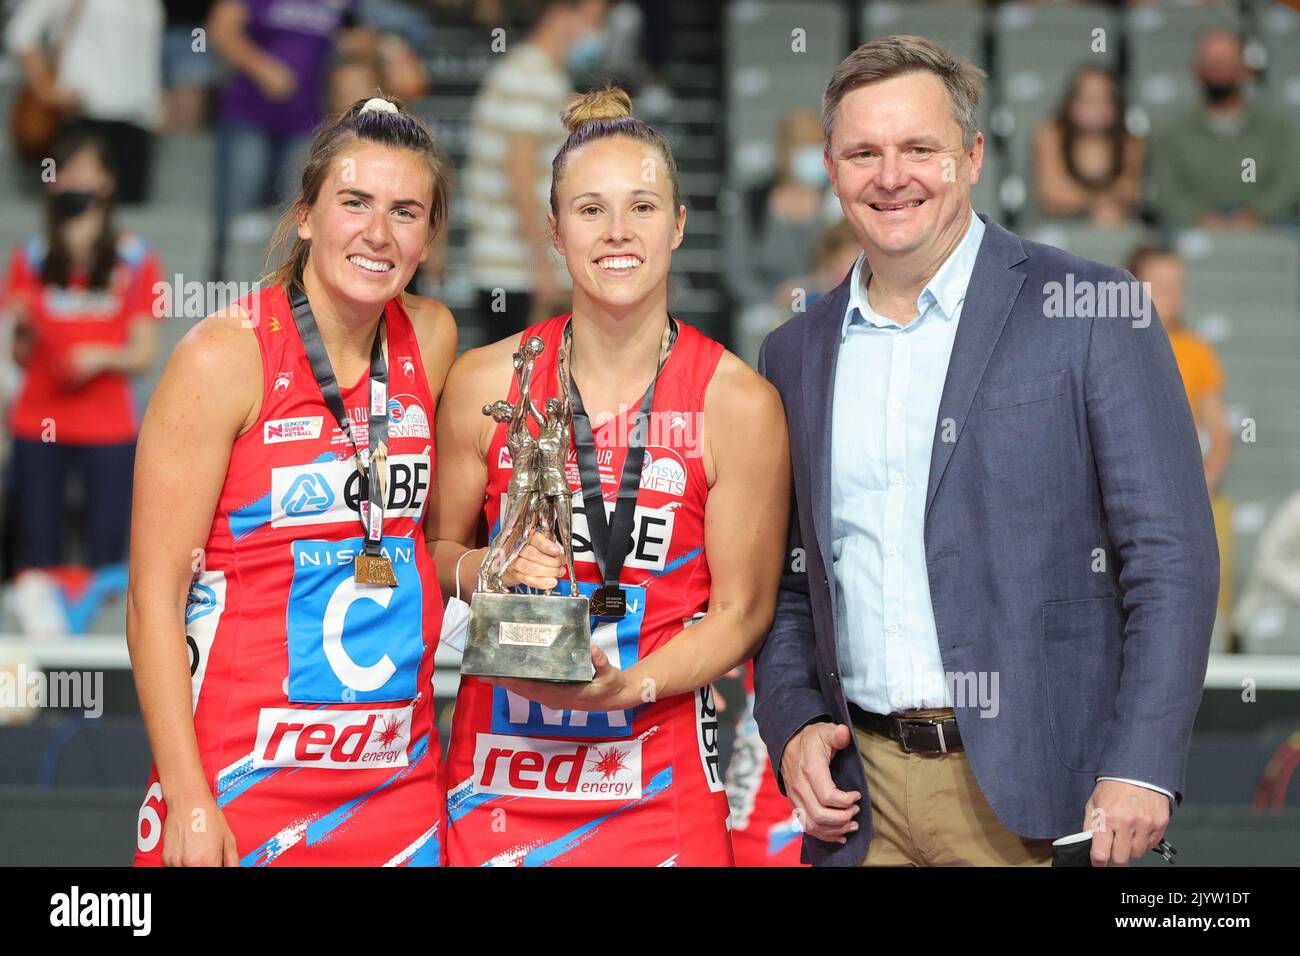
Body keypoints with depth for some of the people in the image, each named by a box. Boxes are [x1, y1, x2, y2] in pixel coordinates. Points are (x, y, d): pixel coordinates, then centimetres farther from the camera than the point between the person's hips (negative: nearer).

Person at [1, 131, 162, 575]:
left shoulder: (136, 260, 3)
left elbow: (145, 354, 2)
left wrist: (103, 357, -16)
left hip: (110, 430, -1)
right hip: (38, 428, 1)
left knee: (106, 558, -5)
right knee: (38, 558, -2)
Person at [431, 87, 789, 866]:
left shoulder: (738, 404, -6)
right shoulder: (488, 384, -1)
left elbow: (742, 612, -1)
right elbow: (438, 549, 12)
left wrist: (627, 687, -16)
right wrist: (491, 569, -10)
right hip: (499, 775, 2)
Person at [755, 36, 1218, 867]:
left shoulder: (1090, 314, -3)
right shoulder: (796, 354, 12)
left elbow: (1172, 555, -6)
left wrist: (1140, 768, -15)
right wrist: (792, 725, 2)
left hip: (1037, 793, -4)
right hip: (862, 795, 4)